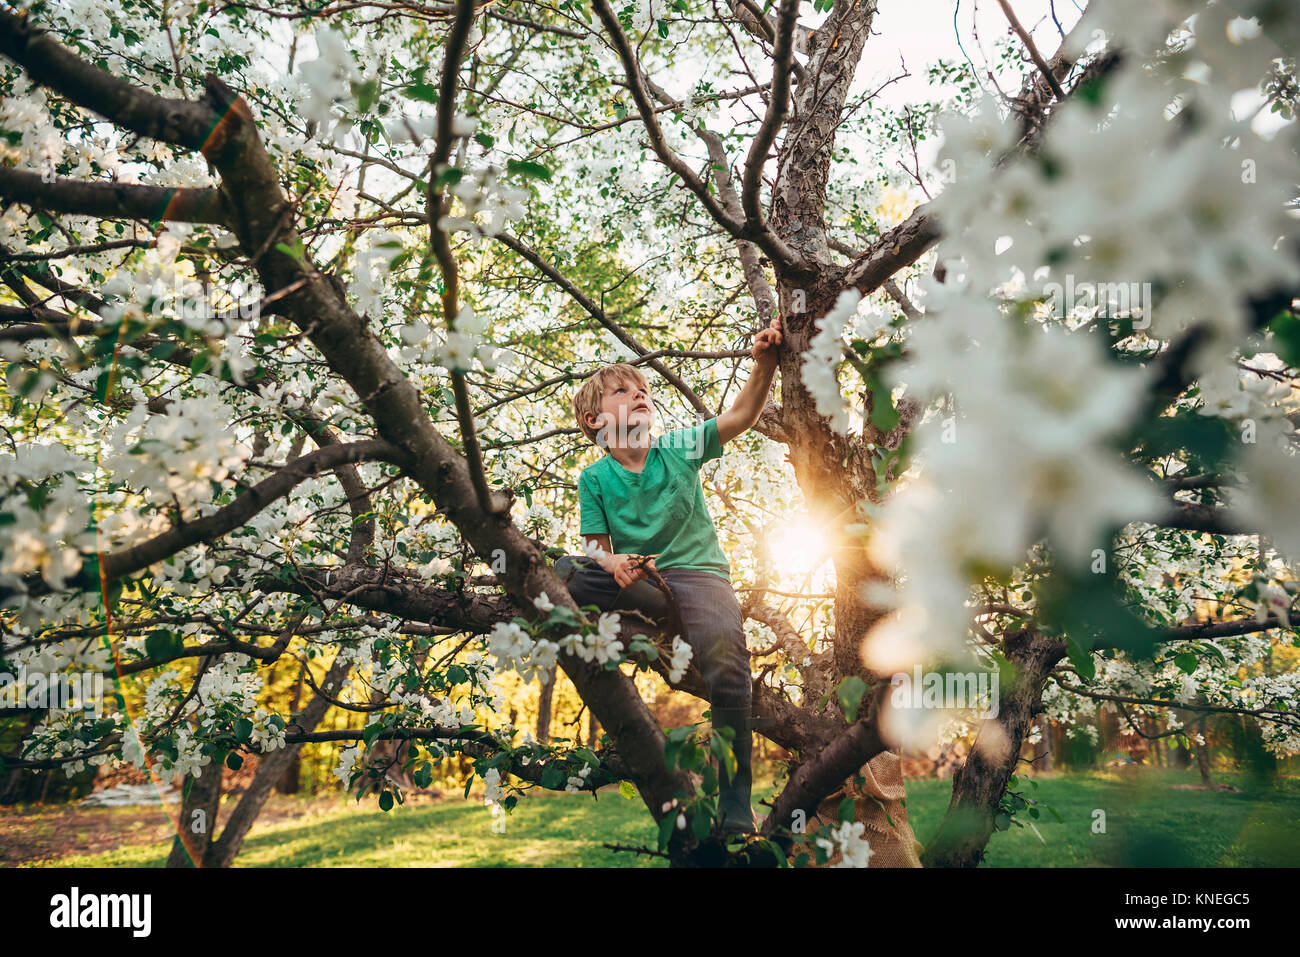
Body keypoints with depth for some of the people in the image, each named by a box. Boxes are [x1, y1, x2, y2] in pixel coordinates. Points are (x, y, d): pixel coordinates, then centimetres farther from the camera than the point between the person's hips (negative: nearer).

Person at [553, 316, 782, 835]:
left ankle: (735, 808, -16)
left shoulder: (680, 448, 5)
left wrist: (764, 362, -21)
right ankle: (694, 625, -25)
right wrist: (614, 563, -23)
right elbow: (596, 544, 2)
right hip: (639, 578, 1)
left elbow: (742, 414, -4)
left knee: (726, 666, -27)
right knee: (563, 573, -25)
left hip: (699, 573, -1)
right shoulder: (595, 478, 5)